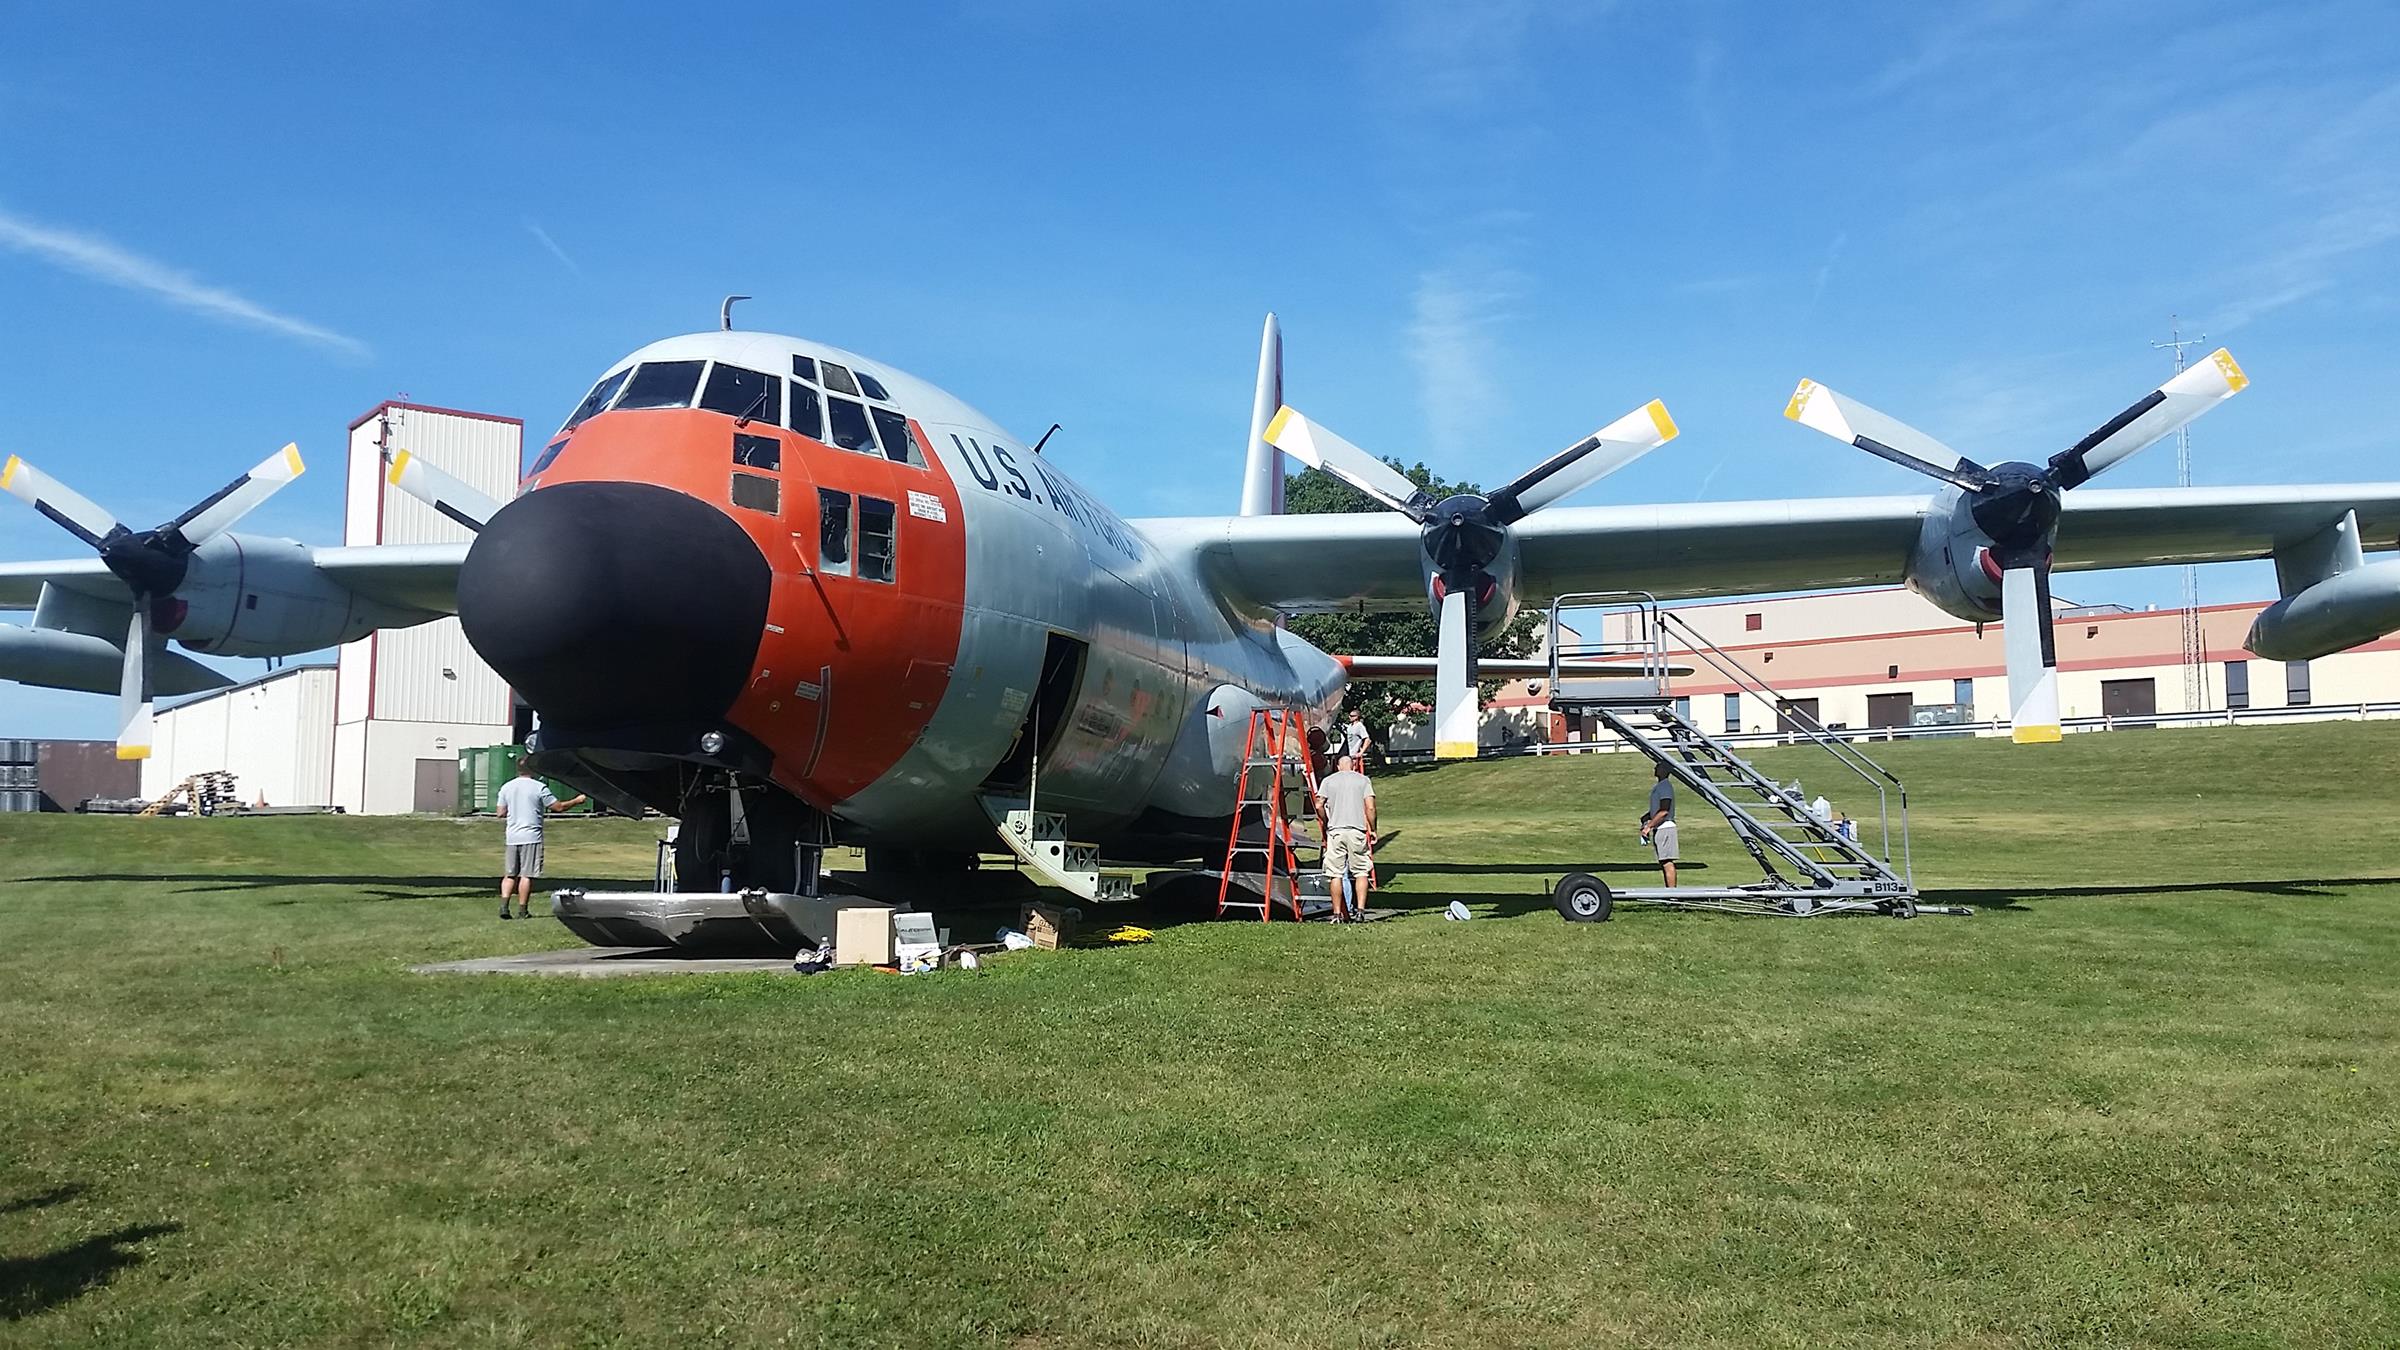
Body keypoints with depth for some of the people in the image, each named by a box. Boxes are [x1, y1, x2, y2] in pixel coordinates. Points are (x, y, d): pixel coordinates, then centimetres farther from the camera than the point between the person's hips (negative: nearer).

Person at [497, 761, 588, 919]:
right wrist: (577, 801, 10)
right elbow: (558, 807, -4)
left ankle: (504, 905, -2)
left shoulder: (506, 788, 7)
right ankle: (522, 910, 3)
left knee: (509, 874, 12)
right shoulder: (539, 787, -7)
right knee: (526, 875, 0)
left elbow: (501, 813, 9)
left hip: (512, 837, 4)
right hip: (531, 837, -4)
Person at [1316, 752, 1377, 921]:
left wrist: (1325, 824, 17)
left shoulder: (1328, 780, 10)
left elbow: (1319, 806, 2)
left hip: (1335, 831, 1)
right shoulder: (1363, 780, 8)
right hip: (1357, 831, -1)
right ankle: (1360, 909, -3)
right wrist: (1372, 829, 8)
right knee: (1361, 872, 7)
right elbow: (1370, 808, -2)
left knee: (1336, 874, 3)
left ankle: (1338, 913, 3)